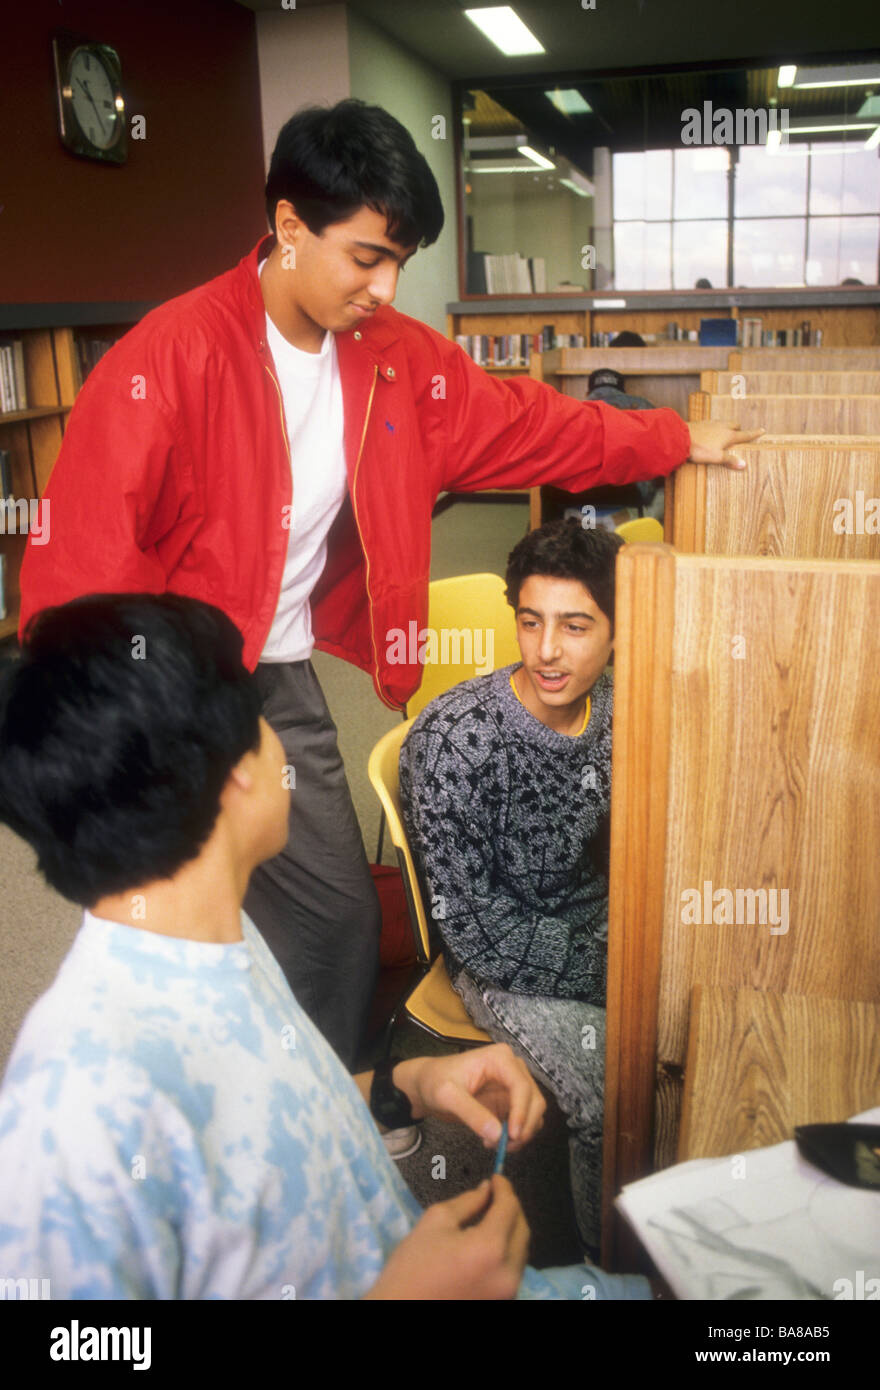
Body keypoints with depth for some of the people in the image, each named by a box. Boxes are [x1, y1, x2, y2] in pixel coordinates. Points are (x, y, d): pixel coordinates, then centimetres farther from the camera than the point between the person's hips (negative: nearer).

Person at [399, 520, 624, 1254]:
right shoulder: (452, 740, -23)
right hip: (507, 962, -5)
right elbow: (475, 928, -20)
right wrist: (612, 970, -18)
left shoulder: (617, 712, -5)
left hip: (604, 933, 6)